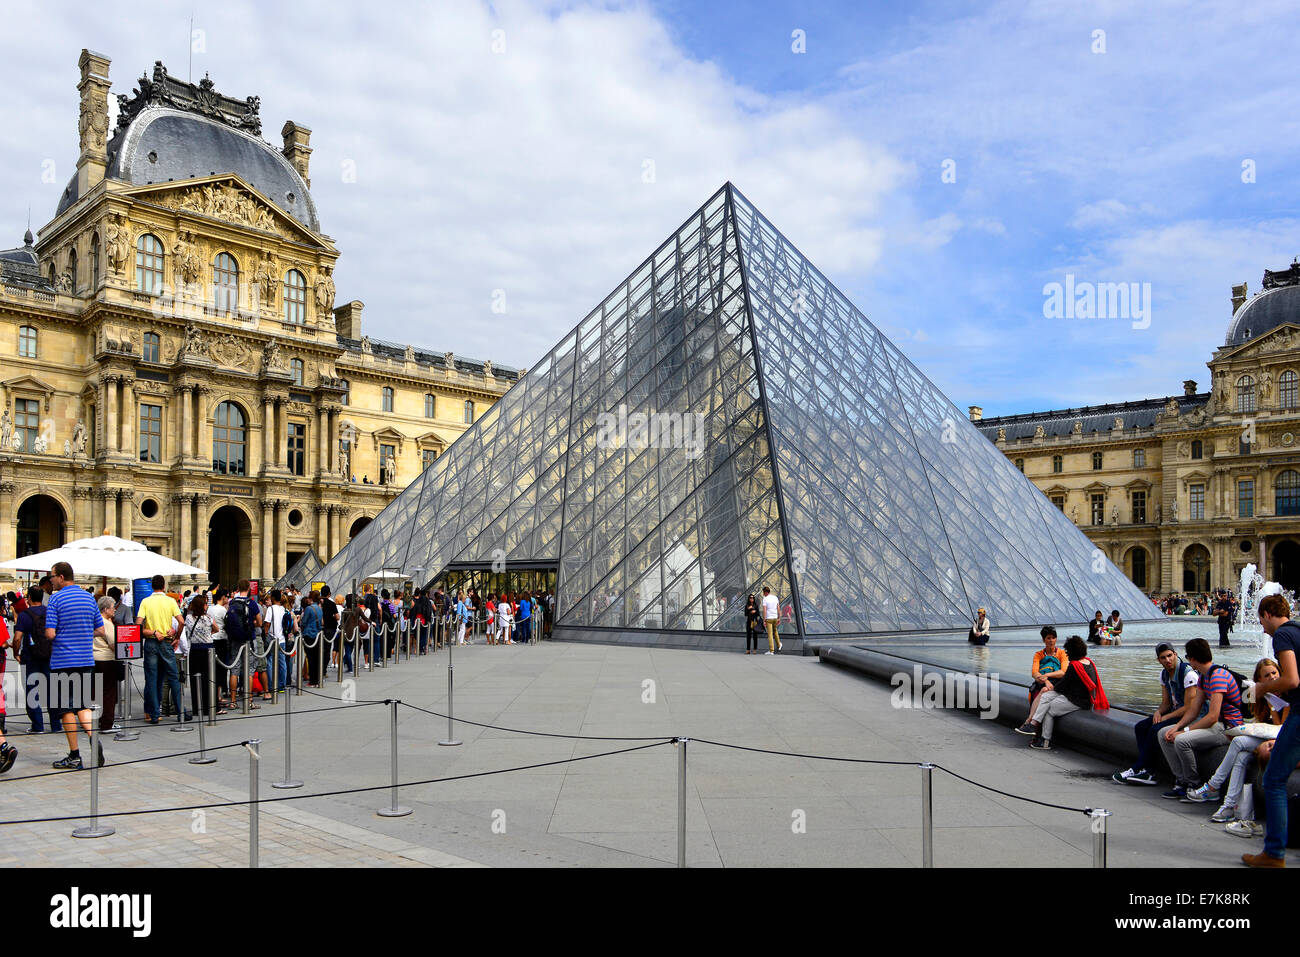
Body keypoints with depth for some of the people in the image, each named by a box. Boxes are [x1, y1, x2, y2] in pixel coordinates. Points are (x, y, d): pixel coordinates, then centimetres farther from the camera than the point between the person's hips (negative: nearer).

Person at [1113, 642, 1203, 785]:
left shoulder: (1188, 673, -20)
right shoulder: (1164, 673, 6)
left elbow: (1189, 708, -21)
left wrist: (1165, 717, -16)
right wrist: (1158, 712, -9)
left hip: (1189, 716, -9)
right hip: (1174, 712, 9)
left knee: (1155, 729, -26)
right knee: (1140, 727, -7)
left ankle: (1137, 769, -14)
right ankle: (1148, 771, -15)